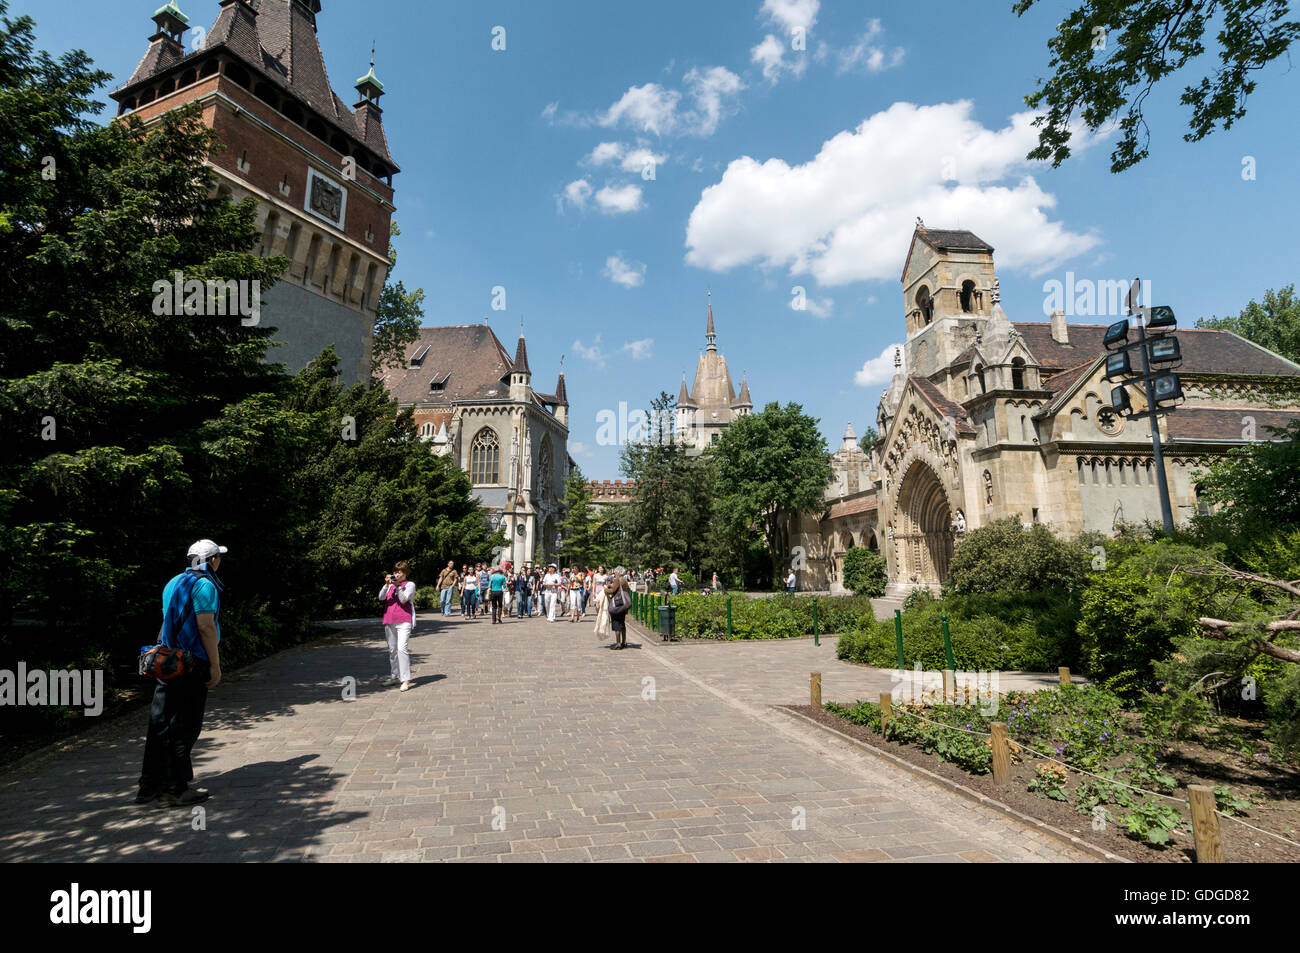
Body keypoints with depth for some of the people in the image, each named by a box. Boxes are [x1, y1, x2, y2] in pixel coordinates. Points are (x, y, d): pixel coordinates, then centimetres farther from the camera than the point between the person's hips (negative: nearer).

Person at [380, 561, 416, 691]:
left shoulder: (410, 584, 2)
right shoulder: (390, 585, 17)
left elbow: (403, 599, -10)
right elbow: (381, 597, 2)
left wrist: (397, 585, -14)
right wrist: (387, 585, -10)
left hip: (404, 622, -6)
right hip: (389, 621, 6)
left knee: (402, 648, -17)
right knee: (392, 650, 13)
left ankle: (406, 680, -15)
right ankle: (394, 677, 25)